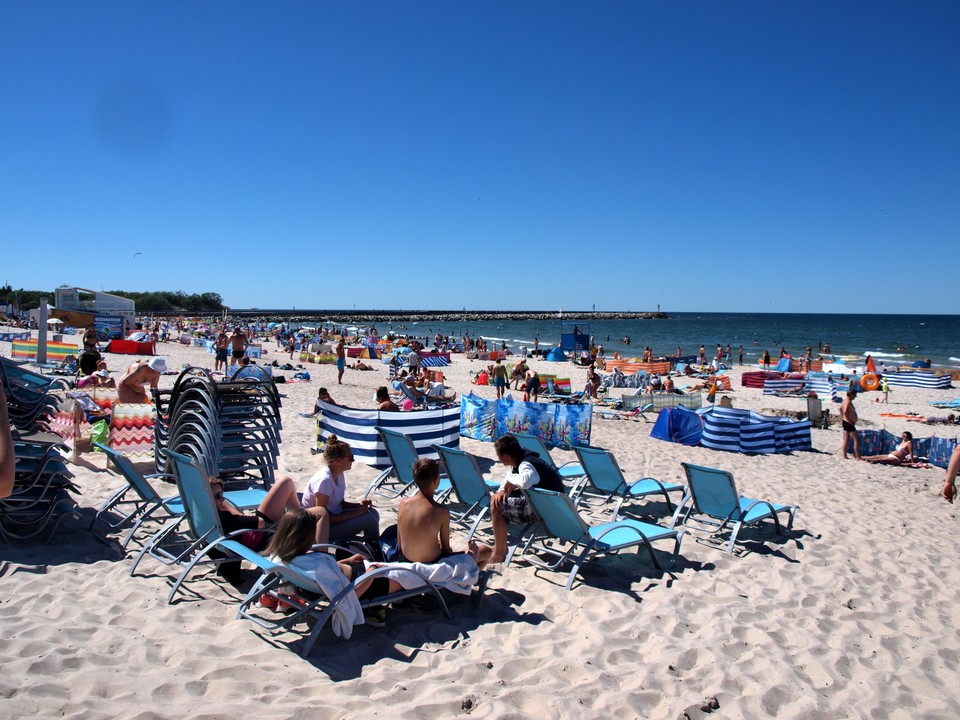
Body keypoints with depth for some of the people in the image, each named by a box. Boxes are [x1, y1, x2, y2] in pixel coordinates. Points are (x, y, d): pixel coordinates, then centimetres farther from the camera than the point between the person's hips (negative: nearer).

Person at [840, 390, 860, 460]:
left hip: (845, 422, 10)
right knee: (856, 439, -5)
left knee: (846, 440, 13)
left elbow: (840, 408, 27)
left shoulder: (845, 400, 11)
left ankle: (844, 455, 17)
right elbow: (845, 412, -33)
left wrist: (842, 419, 27)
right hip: (849, 423, -10)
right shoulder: (848, 402, -20)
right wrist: (849, 421, -25)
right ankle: (858, 457, -3)